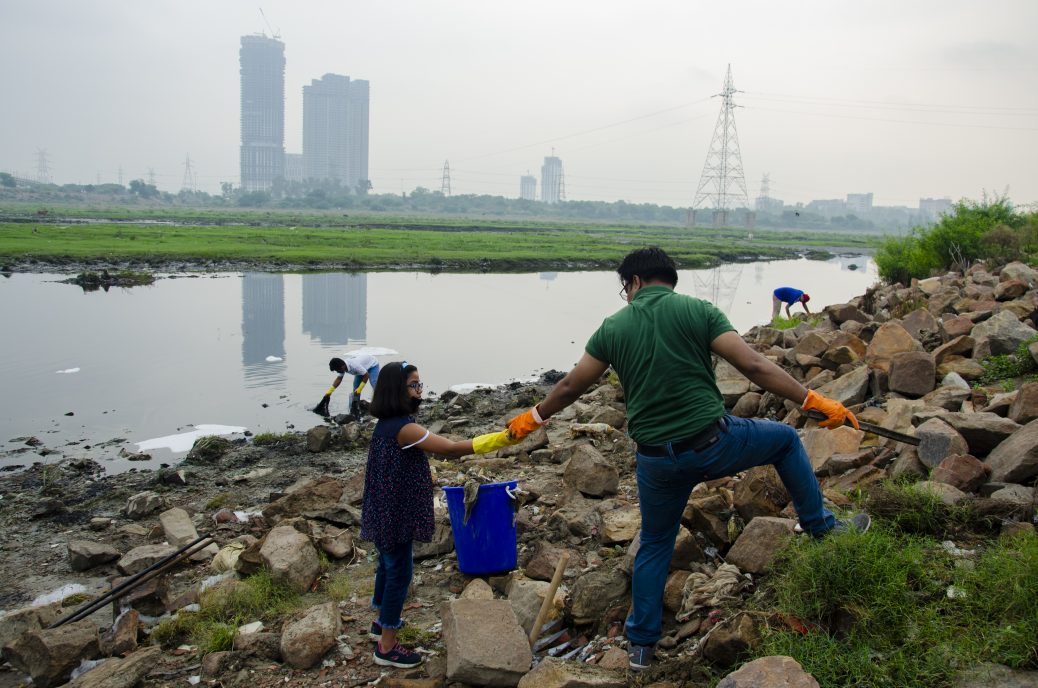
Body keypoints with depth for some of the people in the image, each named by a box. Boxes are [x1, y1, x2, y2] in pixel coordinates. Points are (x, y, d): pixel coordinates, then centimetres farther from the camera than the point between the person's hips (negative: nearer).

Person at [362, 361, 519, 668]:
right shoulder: (403, 428, -25)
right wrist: (503, 438, -30)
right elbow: (452, 448, -29)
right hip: (395, 515, -10)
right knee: (399, 572, 0)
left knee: (389, 565, 24)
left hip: (385, 511, 10)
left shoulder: (387, 424, 7)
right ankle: (386, 647, 10)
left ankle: (382, 621, 42)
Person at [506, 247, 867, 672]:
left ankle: (641, 644, 31)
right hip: (713, 444, -3)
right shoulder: (697, 310, -4)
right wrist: (814, 400, -6)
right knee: (785, 440, 25)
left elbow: (570, 387, 12)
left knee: (654, 546, 23)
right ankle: (820, 527, 32)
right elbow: (753, 366, -11)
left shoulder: (614, 327, 4)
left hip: (657, 460, 3)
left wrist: (533, 418, 28)